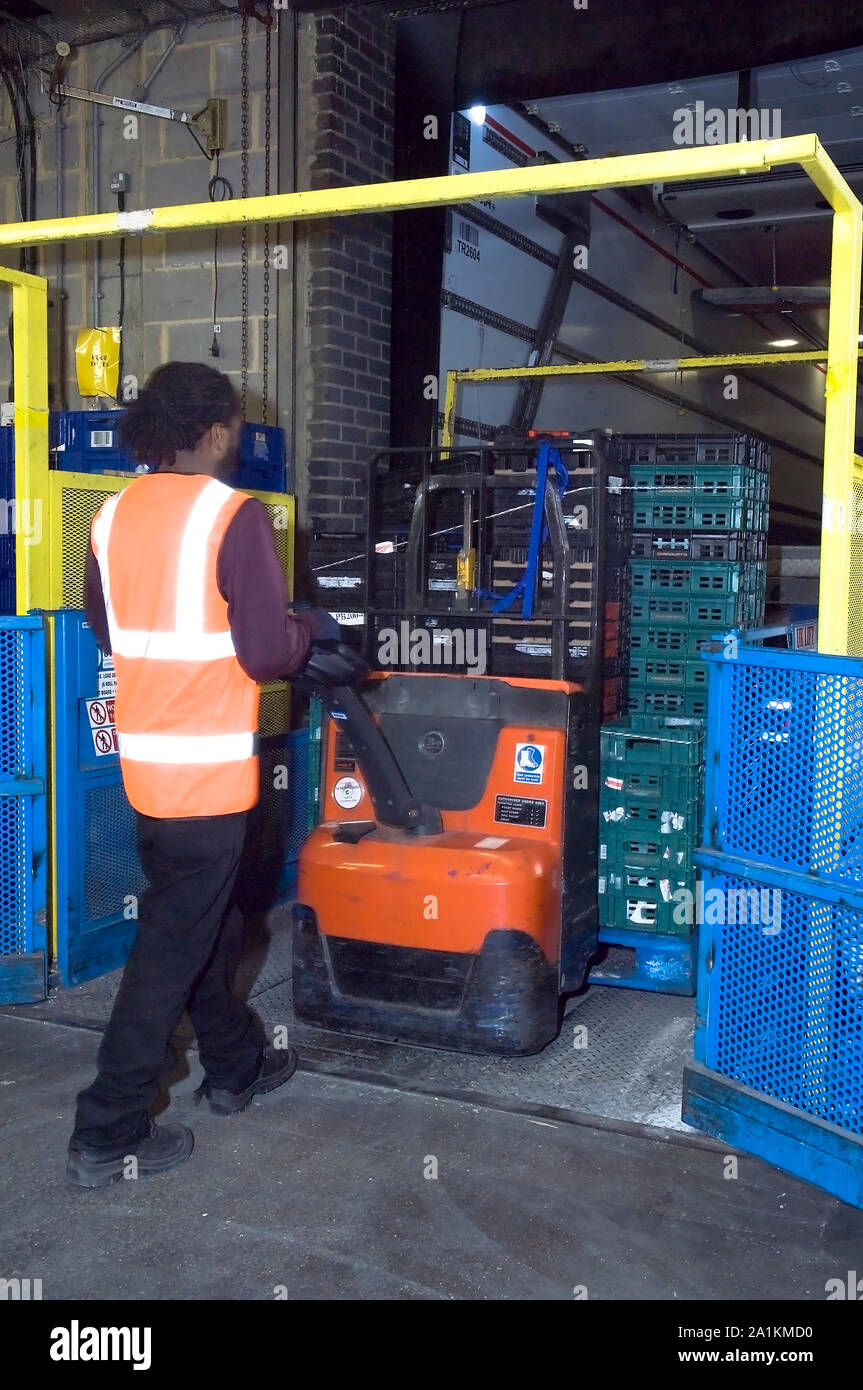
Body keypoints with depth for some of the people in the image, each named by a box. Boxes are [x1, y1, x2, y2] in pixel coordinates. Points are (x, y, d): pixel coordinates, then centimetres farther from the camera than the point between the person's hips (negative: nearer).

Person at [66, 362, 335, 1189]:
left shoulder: (113, 515, 5)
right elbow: (267, 654, -17)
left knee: (205, 920, 22)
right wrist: (309, 627, 3)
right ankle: (108, 1135, 11)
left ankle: (235, 1067, 40)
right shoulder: (233, 516, -15)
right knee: (173, 947, 3)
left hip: (144, 758, 7)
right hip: (206, 766, -7)